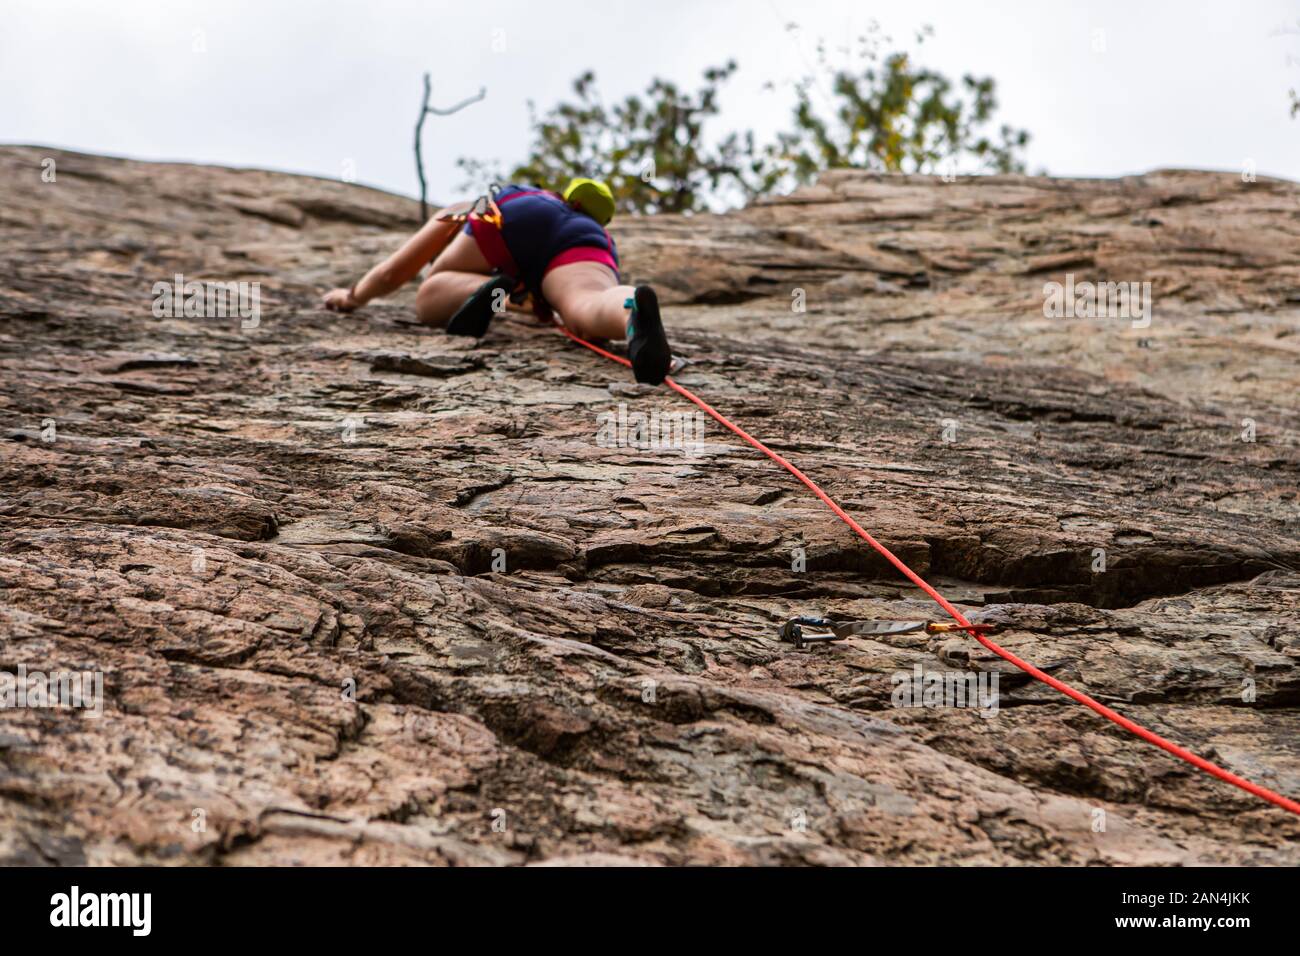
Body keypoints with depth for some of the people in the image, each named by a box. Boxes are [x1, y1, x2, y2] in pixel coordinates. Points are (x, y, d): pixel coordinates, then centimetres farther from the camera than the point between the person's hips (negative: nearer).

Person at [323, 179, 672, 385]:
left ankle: (492, 292, -18)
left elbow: (392, 273, 48)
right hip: (585, 236, 2)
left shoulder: (461, 212, 43)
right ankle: (634, 308, -67)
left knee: (430, 299, 16)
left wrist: (353, 296, 67)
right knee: (587, 309, -29)